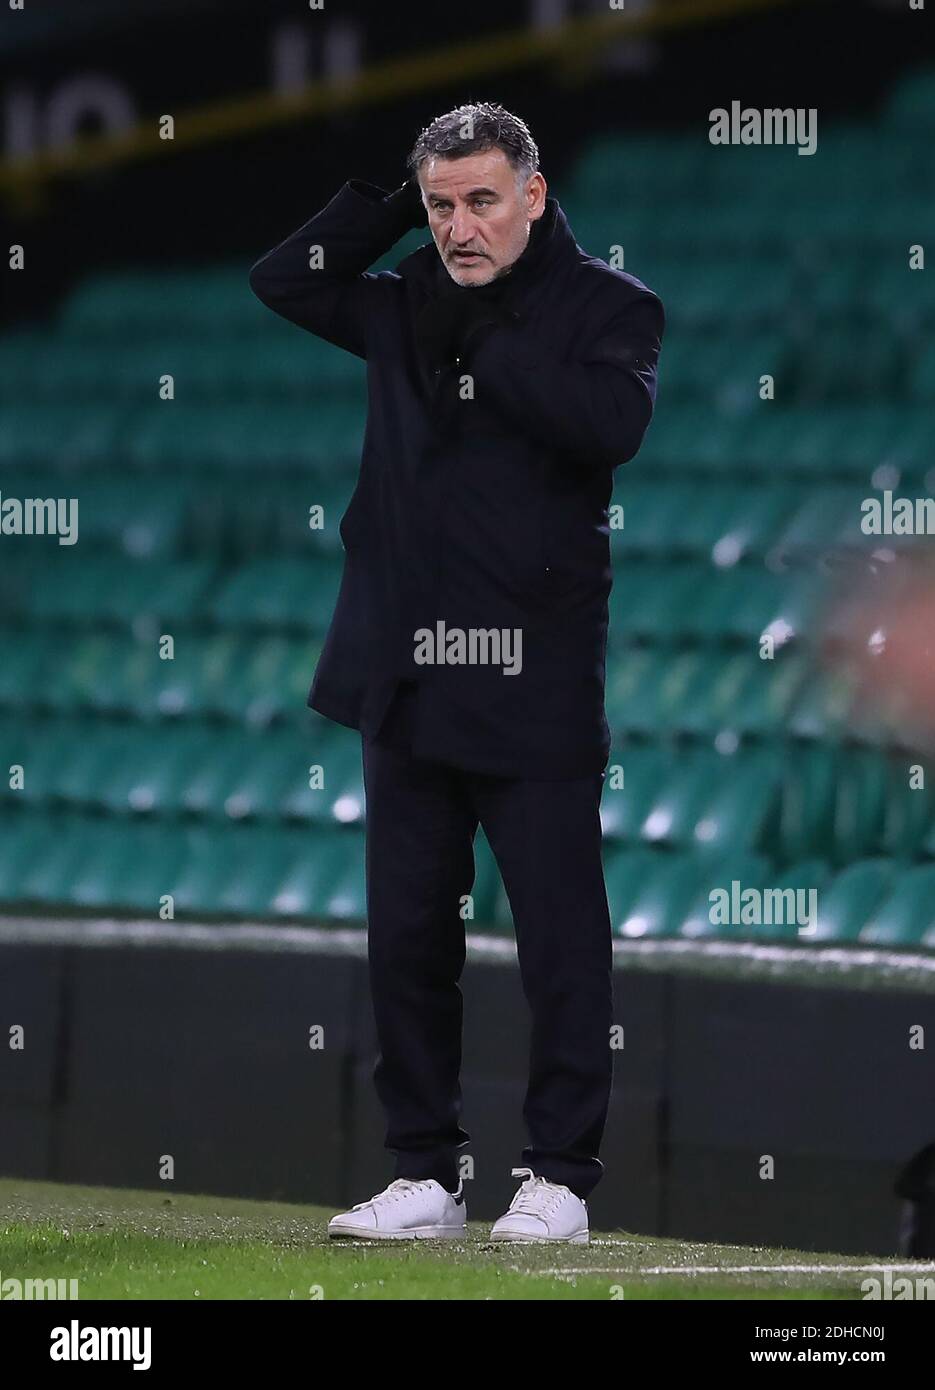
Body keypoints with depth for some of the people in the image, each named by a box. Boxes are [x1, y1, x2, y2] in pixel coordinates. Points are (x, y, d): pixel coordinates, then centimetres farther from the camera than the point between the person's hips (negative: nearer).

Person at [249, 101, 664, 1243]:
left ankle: (559, 1178, 5)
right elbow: (285, 280, 19)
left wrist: (482, 345, -13)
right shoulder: (406, 307, 14)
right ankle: (425, 1175, 15)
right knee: (407, 935, 8)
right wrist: (390, 195, 9)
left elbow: (613, 421, -18)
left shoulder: (608, 304, -1)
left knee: (559, 935, -3)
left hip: (535, 681, -5)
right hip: (405, 676, 5)